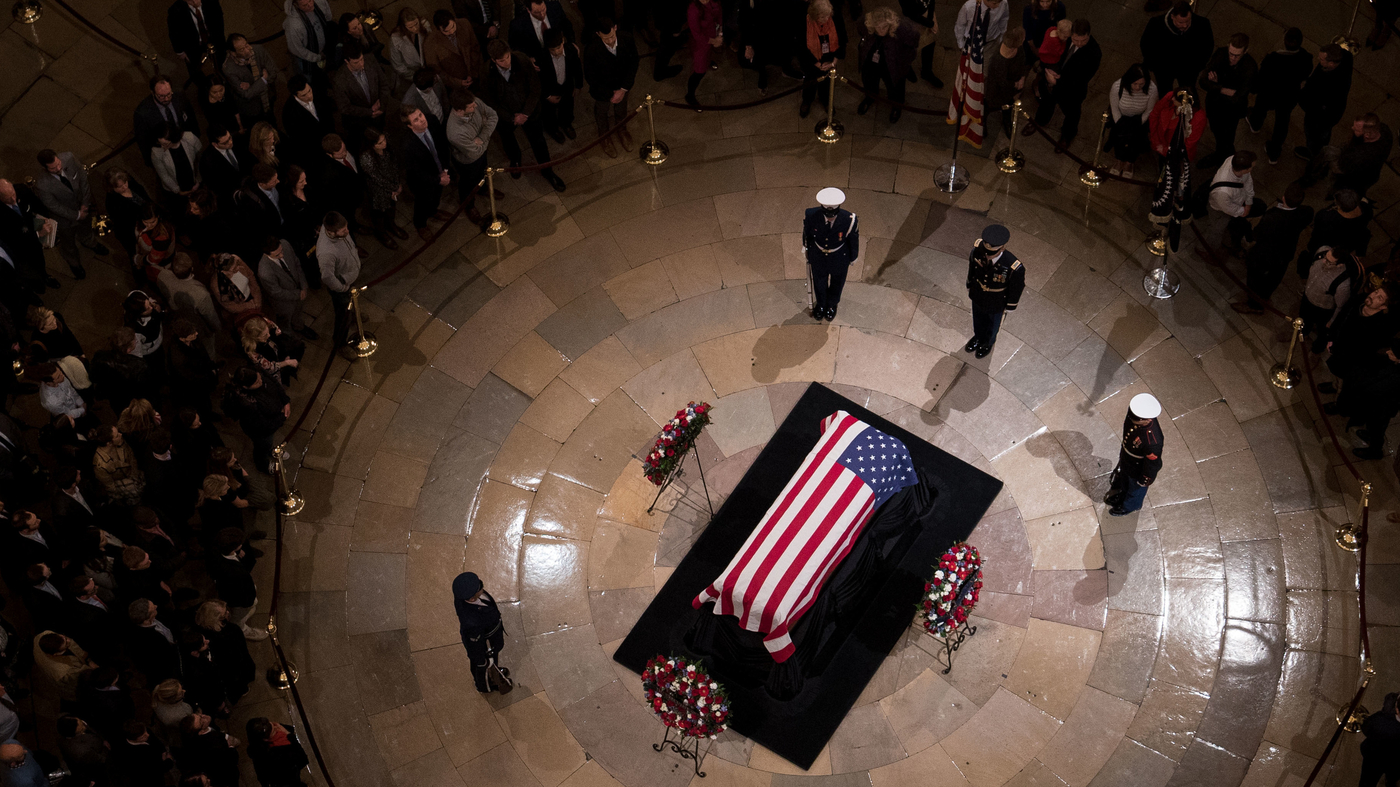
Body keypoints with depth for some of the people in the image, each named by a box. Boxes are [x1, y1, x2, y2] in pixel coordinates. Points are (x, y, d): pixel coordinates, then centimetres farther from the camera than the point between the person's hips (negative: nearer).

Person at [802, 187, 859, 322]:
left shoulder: (849, 220, -36)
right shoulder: (811, 215, -33)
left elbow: (854, 240, -14)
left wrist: (853, 258, 1)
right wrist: (805, 246, 9)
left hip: (839, 259, -1)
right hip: (818, 256, 1)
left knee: (837, 283, 29)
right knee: (819, 281, 28)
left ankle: (832, 304, 60)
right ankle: (820, 304, 60)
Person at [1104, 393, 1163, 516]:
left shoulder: (1153, 441, -48)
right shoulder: (1134, 418, -29)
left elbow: (1152, 463, -28)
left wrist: (1144, 480, -11)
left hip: (1138, 471, -6)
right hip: (1126, 460, 6)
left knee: (1135, 489, 28)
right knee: (1124, 479, 36)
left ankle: (1129, 506, 60)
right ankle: (1123, 495, 68)